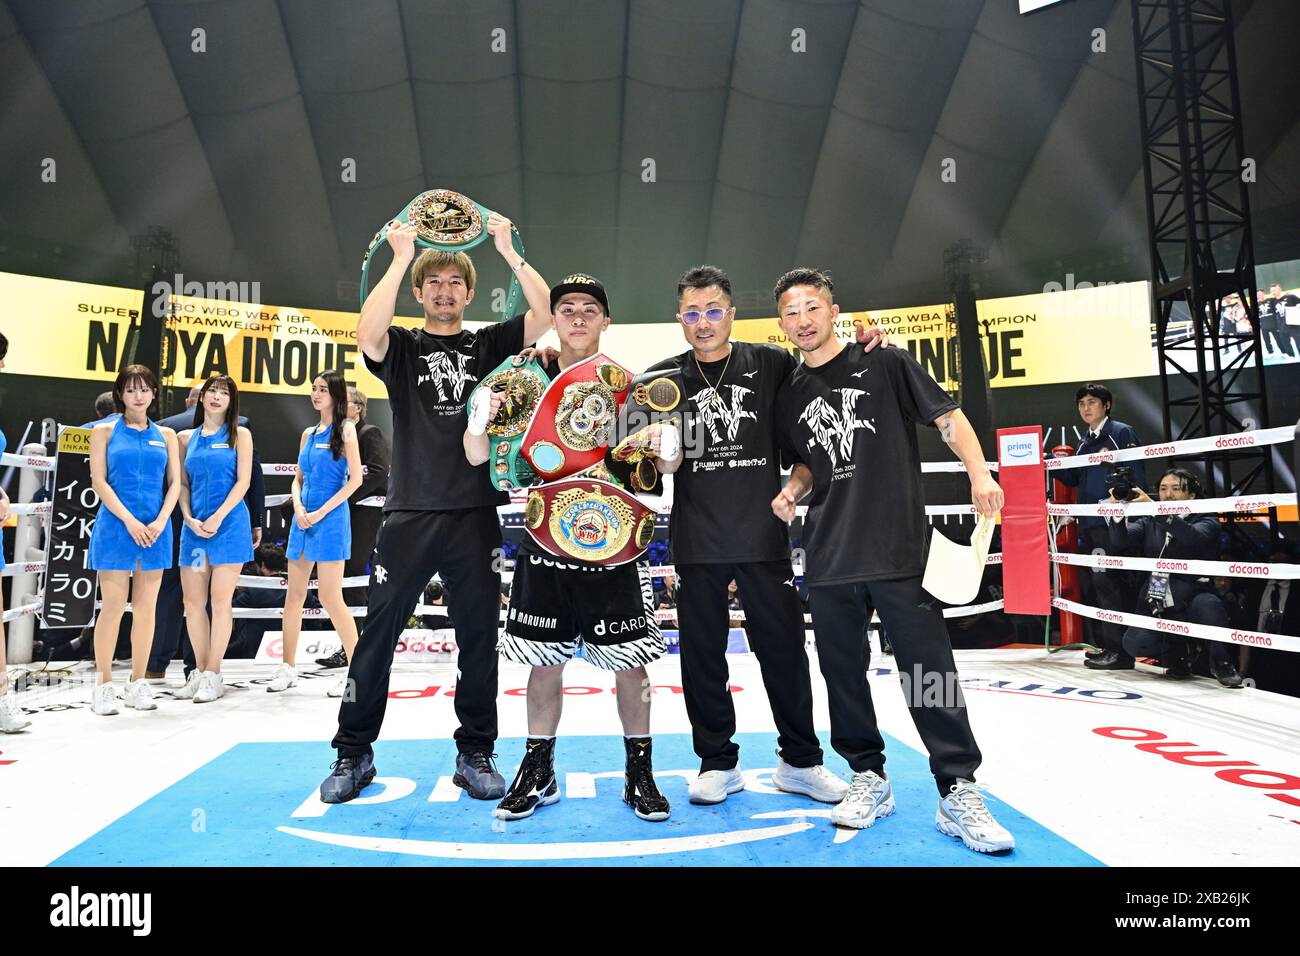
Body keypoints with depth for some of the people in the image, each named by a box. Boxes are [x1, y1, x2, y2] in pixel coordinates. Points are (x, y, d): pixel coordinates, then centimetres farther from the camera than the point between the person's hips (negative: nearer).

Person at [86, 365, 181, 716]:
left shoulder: (166, 435, 13)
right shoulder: (104, 431, 6)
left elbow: (175, 482, 8)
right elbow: (99, 481, -2)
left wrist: (161, 521, -7)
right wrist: (130, 521, -12)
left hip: (156, 528, 3)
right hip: (116, 526, -2)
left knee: (145, 608, 6)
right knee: (113, 606, -3)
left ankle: (138, 684, 14)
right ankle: (104, 686, 7)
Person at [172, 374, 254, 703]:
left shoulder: (239, 435, 4)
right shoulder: (186, 438, 14)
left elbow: (243, 482, -3)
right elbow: (183, 484, 12)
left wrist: (217, 518, -11)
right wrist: (190, 519, -4)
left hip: (229, 525, -4)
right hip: (194, 527, 4)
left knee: (220, 602, -3)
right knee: (193, 602, 5)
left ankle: (213, 677, 4)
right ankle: (200, 672, 17)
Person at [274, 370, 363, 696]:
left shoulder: (345, 429, -3)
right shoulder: (308, 434, 15)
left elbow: (355, 479, -10)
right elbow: (298, 479, 16)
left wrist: (321, 513, -13)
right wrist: (298, 507, -4)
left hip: (330, 521, -7)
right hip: (303, 520, 7)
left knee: (329, 597, -7)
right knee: (294, 594, 9)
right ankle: (288, 668, 19)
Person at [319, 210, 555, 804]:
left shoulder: (488, 345, 12)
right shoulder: (402, 347, 8)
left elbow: (545, 316, -3)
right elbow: (366, 334, -15)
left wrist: (509, 253, -9)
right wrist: (400, 259, -15)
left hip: (476, 515, 1)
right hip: (410, 514, -1)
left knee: (479, 638, 6)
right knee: (378, 635, 4)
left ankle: (475, 754, 19)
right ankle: (354, 754, 19)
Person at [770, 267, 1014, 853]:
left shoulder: (885, 364, 3)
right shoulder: (789, 397, 15)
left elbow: (947, 416, 0)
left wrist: (979, 474, -14)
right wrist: (791, 491, 7)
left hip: (899, 546, -4)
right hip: (829, 557, 4)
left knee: (929, 672, -3)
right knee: (842, 671, 9)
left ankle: (958, 792, 9)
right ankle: (868, 777, 25)